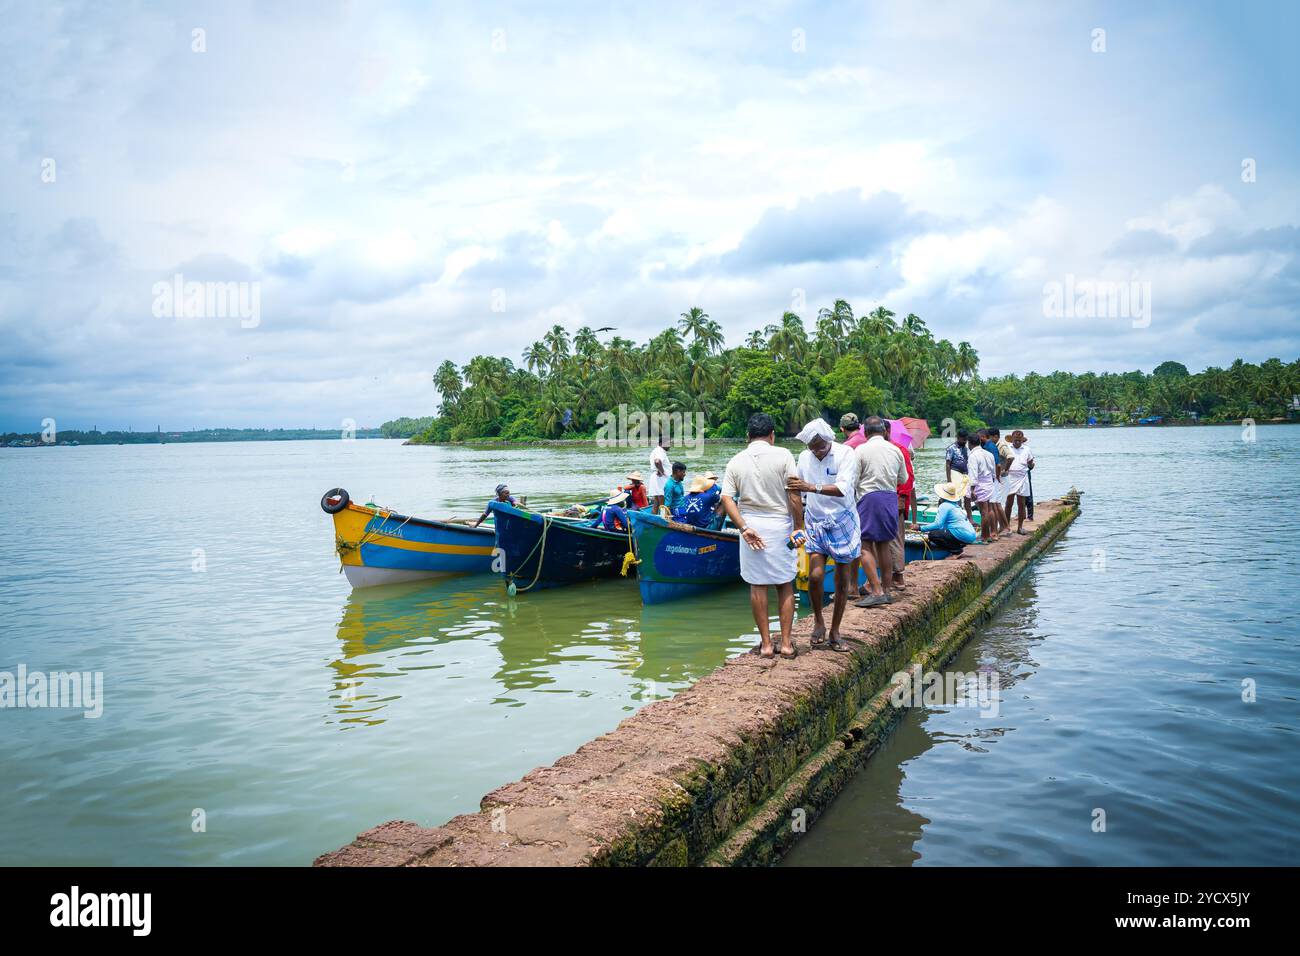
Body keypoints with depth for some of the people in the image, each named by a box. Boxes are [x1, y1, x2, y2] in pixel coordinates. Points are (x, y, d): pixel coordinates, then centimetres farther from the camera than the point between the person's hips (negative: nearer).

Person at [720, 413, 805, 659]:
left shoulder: (735, 462, 4)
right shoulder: (783, 455, -5)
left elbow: (726, 498, -6)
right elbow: (794, 494, -10)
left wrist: (743, 527, -9)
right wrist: (798, 527, -4)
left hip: (750, 525, 2)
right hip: (780, 525, -2)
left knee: (757, 585, 9)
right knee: (785, 585, 10)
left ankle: (765, 644, 13)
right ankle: (786, 643, 12)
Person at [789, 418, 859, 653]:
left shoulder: (845, 453, -14)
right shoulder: (804, 457, -1)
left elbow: (843, 489, -28)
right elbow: (796, 493, 13)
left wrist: (811, 487, -37)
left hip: (842, 521, -2)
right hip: (815, 522, 2)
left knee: (842, 581, 6)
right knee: (815, 576, -14)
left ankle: (835, 632, 19)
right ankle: (818, 620, 12)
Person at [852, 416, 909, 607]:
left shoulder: (861, 450, -7)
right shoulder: (895, 450, 8)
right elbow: (903, 479, 16)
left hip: (870, 497, -6)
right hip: (891, 498, 6)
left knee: (865, 545, -4)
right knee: (884, 544, 15)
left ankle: (877, 592, -14)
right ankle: (886, 590, 20)